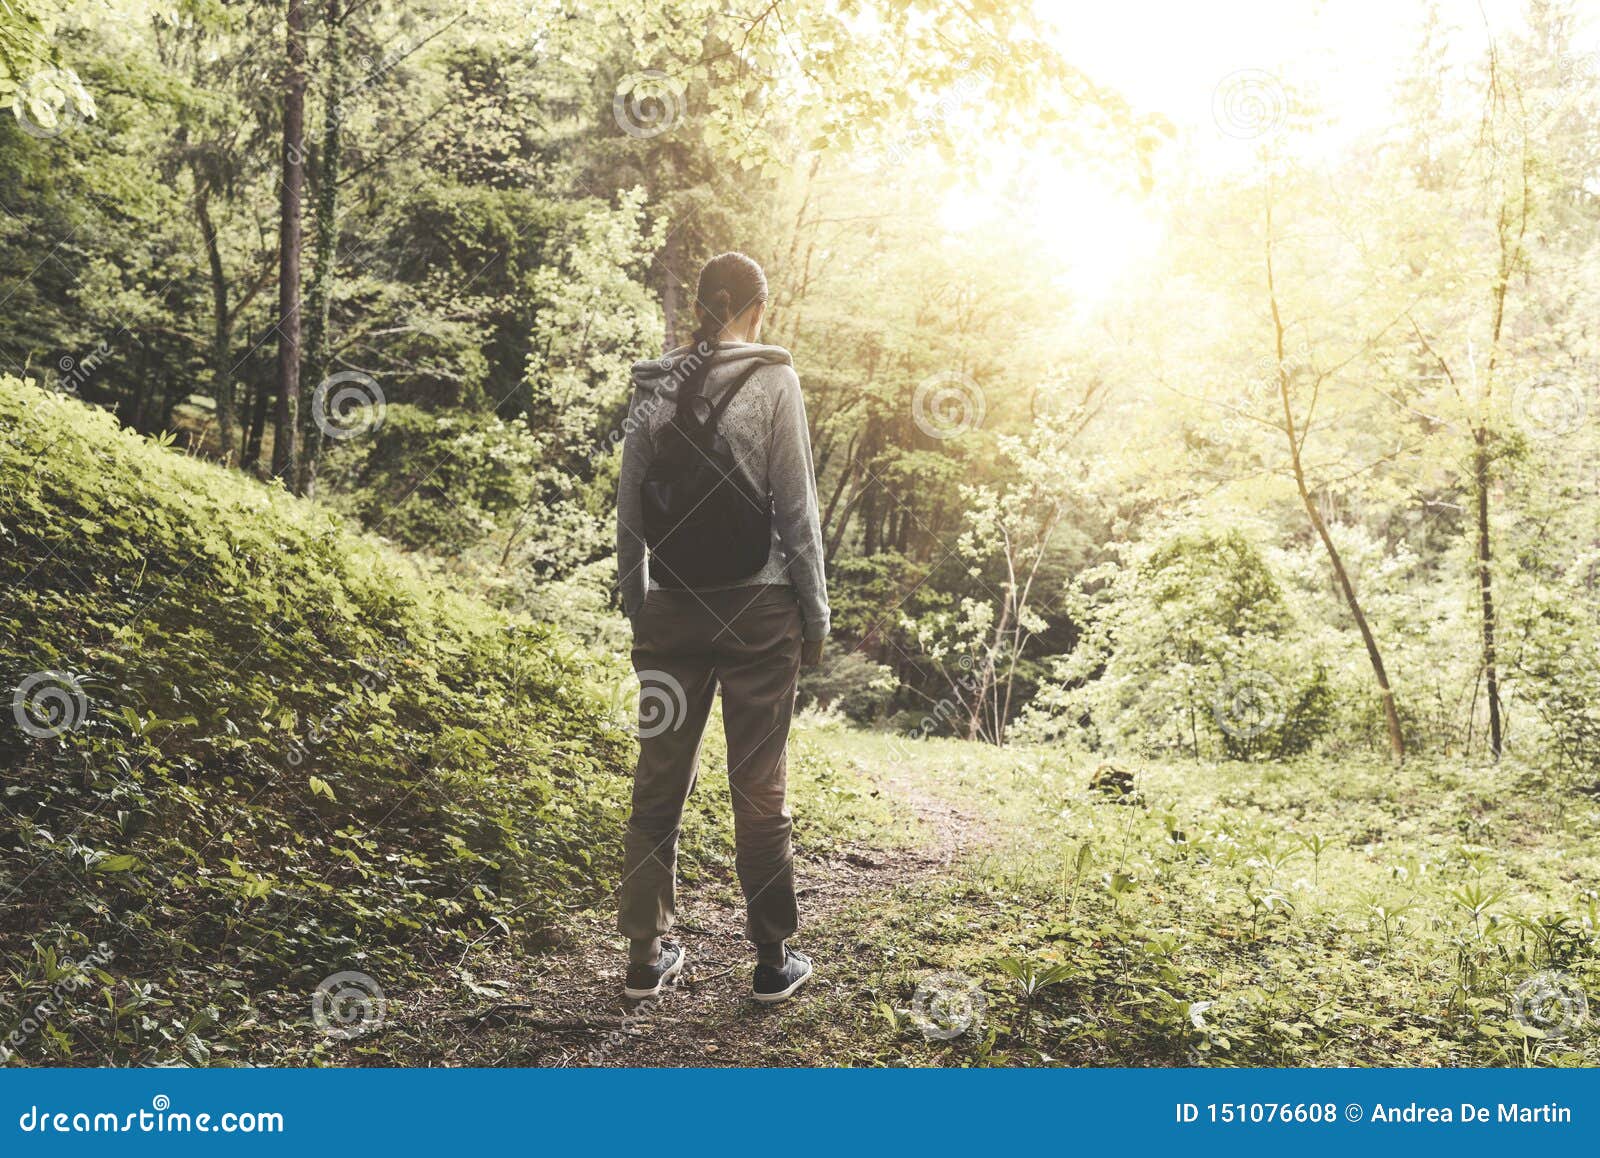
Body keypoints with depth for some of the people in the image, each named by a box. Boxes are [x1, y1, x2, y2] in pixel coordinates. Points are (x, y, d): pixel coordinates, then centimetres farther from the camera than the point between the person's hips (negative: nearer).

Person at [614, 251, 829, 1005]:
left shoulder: (654, 387, 5)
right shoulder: (772, 381, -6)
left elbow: (629, 511, 7)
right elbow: (797, 508, -6)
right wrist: (815, 615, 1)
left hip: (670, 607, 3)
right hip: (756, 608, -3)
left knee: (659, 781, 12)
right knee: (760, 787, 6)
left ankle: (647, 957, 20)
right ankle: (772, 962, 17)